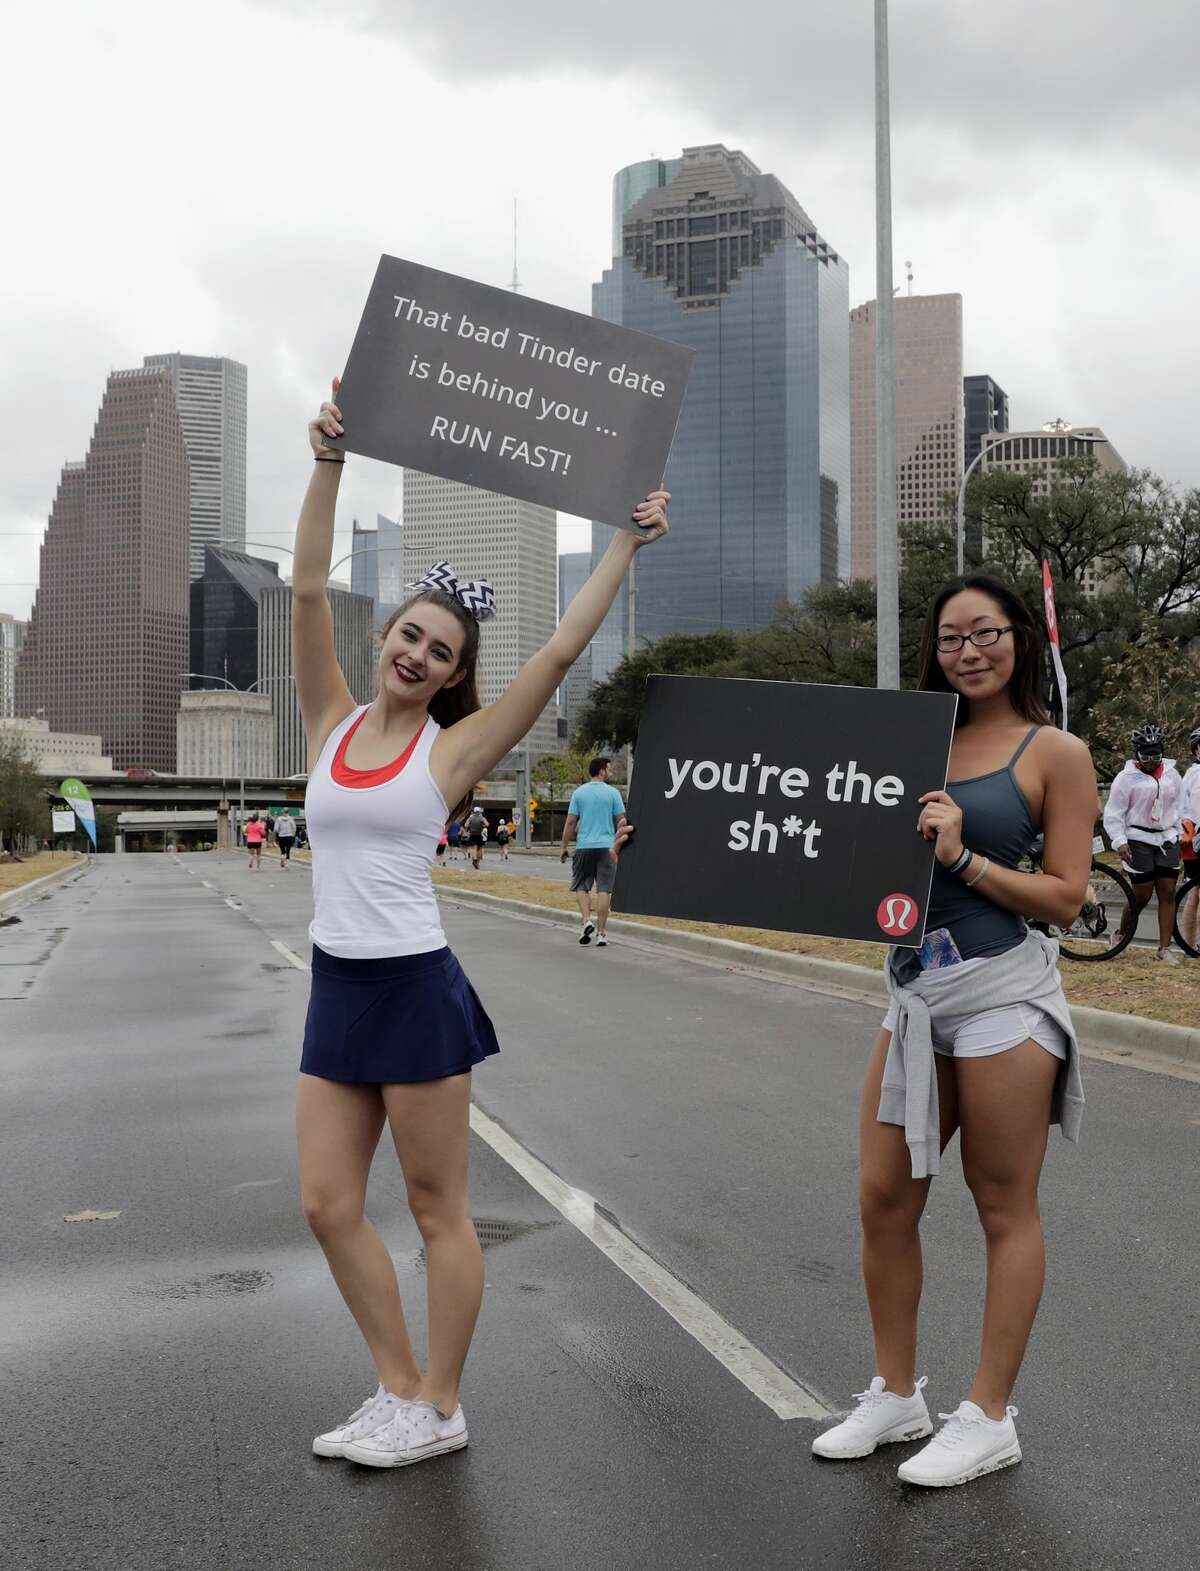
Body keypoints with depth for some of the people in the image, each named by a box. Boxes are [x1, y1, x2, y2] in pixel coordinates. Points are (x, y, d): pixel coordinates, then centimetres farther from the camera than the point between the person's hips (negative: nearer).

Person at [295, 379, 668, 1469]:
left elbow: (561, 652, -8)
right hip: (334, 990, 5)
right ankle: (400, 1391, 24)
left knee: (437, 1208, 6)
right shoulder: (333, 725, 7)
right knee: (329, 1204, 8)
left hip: (415, 991, -5)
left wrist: (626, 545, -7)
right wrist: (330, 463, -5)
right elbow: (309, 590, 0)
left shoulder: (454, 748, -4)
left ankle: (440, 1410, 22)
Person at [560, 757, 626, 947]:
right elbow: (621, 821, 0)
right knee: (604, 889, 1)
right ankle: (601, 932, 2)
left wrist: (564, 848, 9)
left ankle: (587, 920, -7)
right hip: (606, 847, -1)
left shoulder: (579, 793, 4)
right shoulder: (613, 793, 0)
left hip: (584, 847, 1)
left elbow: (570, 823, 2)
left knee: (581, 886, 13)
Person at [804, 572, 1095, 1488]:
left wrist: (962, 859, -17)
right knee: (884, 1197, 8)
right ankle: (896, 1397, 26)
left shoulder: (1056, 754, -2)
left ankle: (990, 1418, 19)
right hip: (915, 990, 6)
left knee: (1004, 1208, 5)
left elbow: (1067, 897, -7)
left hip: (1003, 993, -5)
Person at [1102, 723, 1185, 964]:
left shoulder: (1172, 775, 10)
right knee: (1142, 895, -4)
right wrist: (1119, 841, -11)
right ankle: (1121, 936, 19)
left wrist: (1180, 833, 12)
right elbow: (1113, 813, -4)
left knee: (1168, 893, 0)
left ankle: (1164, 948, 3)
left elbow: (1179, 807, 19)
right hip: (1139, 840, -4)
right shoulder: (1127, 777, -4)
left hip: (1167, 840, 4)